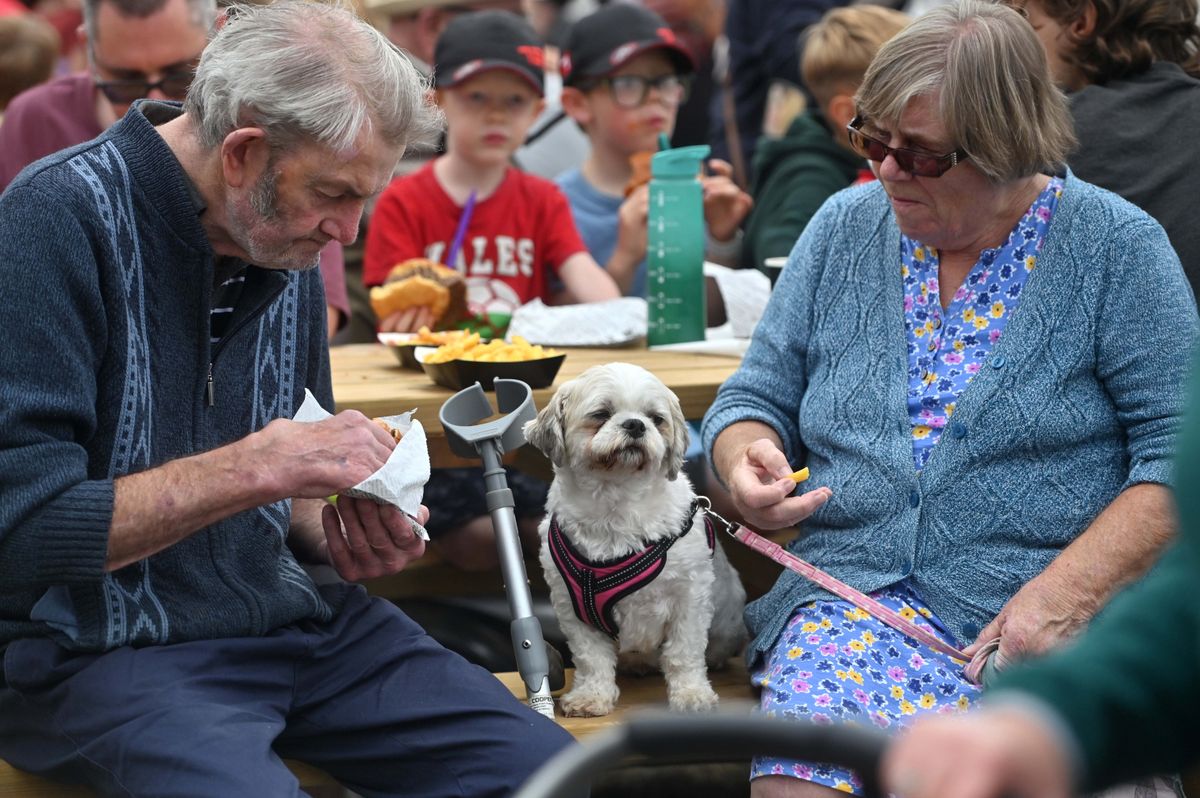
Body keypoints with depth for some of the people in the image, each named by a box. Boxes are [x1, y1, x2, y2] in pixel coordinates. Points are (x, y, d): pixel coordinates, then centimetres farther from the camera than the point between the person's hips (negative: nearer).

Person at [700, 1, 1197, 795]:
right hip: (854, 596, 2)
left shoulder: (1115, 246, 2)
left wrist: (1069, 590, -16)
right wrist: (749, 460, -7)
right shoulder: (843, 229, 14)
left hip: (1053, 614, -2)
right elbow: (757, 400, 18)